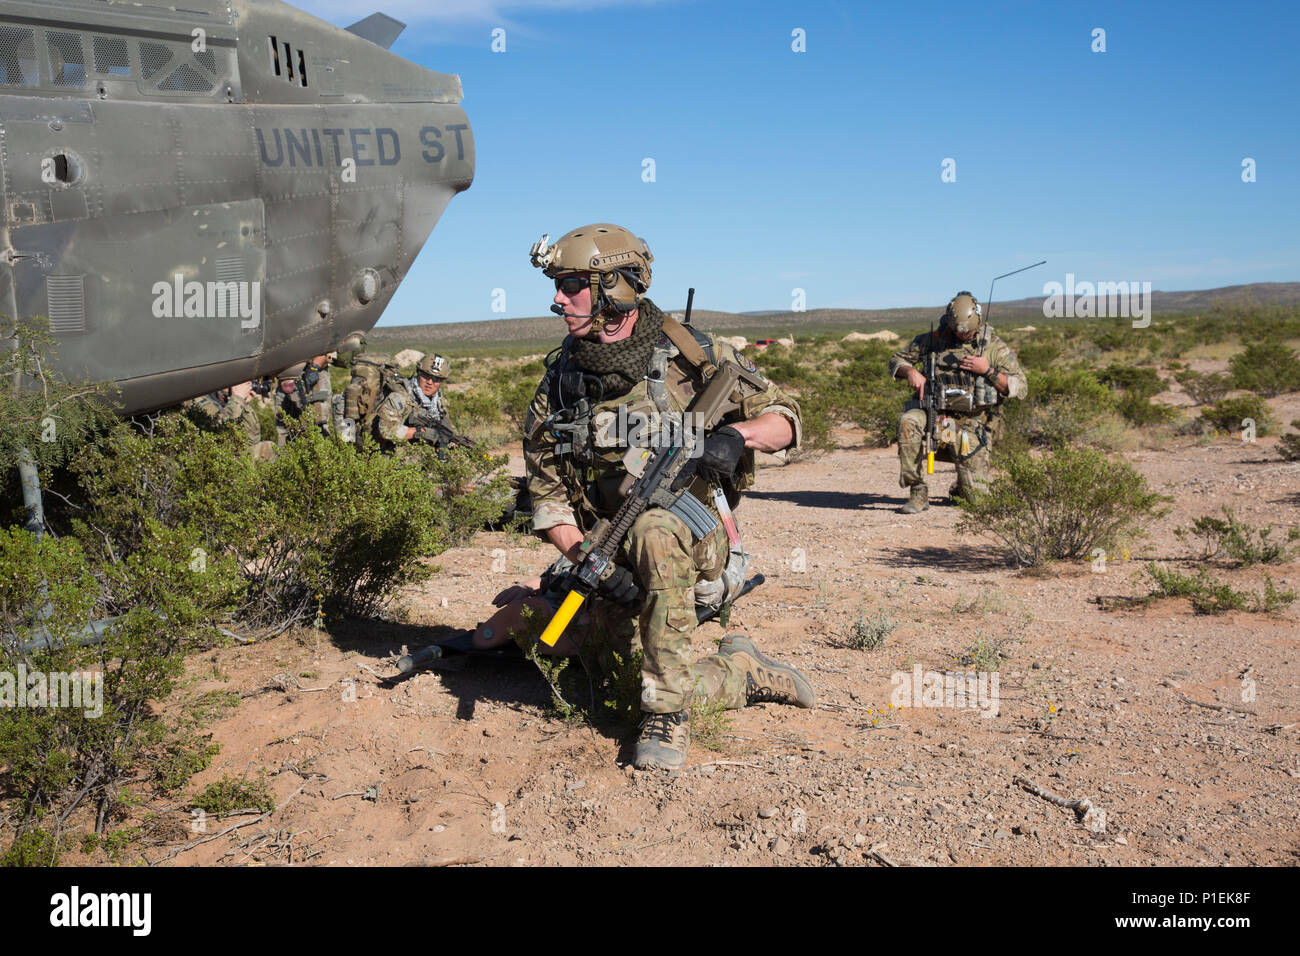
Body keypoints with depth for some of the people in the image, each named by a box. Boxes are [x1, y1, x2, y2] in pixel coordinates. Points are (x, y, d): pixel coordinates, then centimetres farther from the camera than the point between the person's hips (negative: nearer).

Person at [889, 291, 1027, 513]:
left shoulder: (995, 347, 1)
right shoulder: (933, 340, 5)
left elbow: (1020, 388, -2)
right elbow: (897, 361, 11)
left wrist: (987, 370, -16)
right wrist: (910, 371, -13)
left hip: (973, 424, -1)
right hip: (939, 417, 1)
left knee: (974, 494, -6)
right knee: (908, 422, -34)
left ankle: (964, 487, 36)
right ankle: (918, 492, -23)